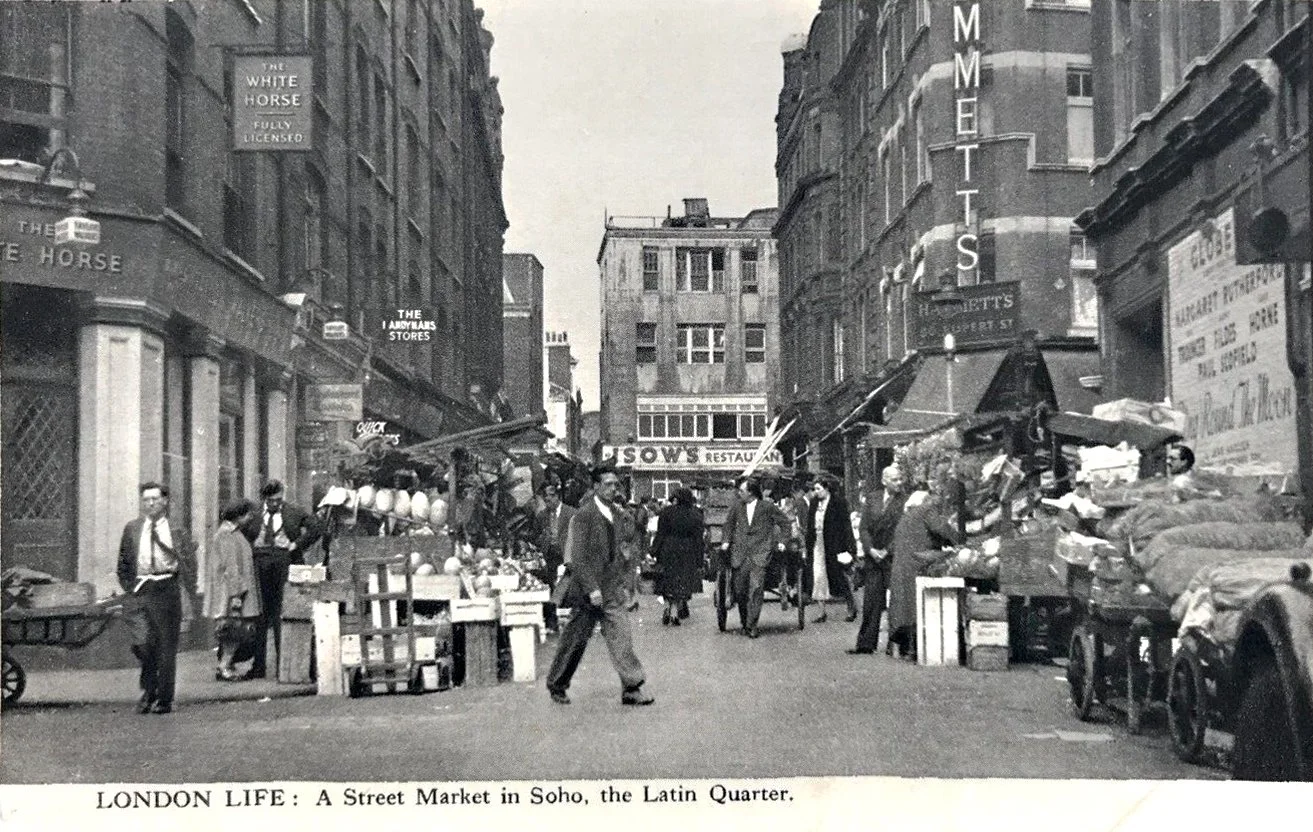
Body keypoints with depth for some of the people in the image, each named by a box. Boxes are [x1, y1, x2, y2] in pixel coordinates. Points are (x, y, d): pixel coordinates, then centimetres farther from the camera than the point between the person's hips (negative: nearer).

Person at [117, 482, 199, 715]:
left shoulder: (177, 532, 3)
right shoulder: (132, 529, 10)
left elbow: (189, 564, 1)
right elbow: (123, 563, 18)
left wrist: (192, 599, -5)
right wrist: (129, 587, 9)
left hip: (167, 591, -1)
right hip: (140, 591, 1)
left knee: (167, 648, 1)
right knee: (142, 644, -11)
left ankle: (164, 700, 12)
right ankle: (148, 689, 12)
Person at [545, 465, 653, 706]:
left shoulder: (612, 511, 9)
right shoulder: (585, 514, -15)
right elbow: (578, 557, -18)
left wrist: (621, 581, 14)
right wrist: (591, 589, -22)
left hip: (612, 587, 6)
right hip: (588, 588, -6)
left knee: (620, 635, -3)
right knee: (575, 639, 6)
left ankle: (632, 688, -5)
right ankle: (557, 686, 22)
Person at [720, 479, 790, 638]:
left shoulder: (768, 506, -3)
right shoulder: (738, 507, 7)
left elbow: (784, 522, 7)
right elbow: (729, 521, 24)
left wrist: (782, 541, 2)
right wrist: (727, 540, 17)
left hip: (759, 554, -4)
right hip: (740, 554, 4)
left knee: (756, 589, -14)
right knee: (739, 590, 3)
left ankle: (751, 625, -9)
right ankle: (743, 621, 23)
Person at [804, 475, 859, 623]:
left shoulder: (839, 503, -8)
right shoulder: (814, 503, 8)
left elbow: (845, 525, -10)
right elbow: (810, 527, 11)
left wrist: (848, 548, -15)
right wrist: (807, 547, 7)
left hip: (834, 546, -5)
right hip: (817, 545, 5)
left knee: (839, 576, 2)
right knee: (817, 577, 1)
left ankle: (852, 607, 20)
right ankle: (822, 611, 7)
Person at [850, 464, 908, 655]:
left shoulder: (905, 500, -3)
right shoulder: (872, 499, 11)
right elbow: (864, 527, 9)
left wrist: (887, 551, -11)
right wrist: (870, 550, -5)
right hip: (873, 558, 4)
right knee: (871, 601, 3)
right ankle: (866, 644, 7)